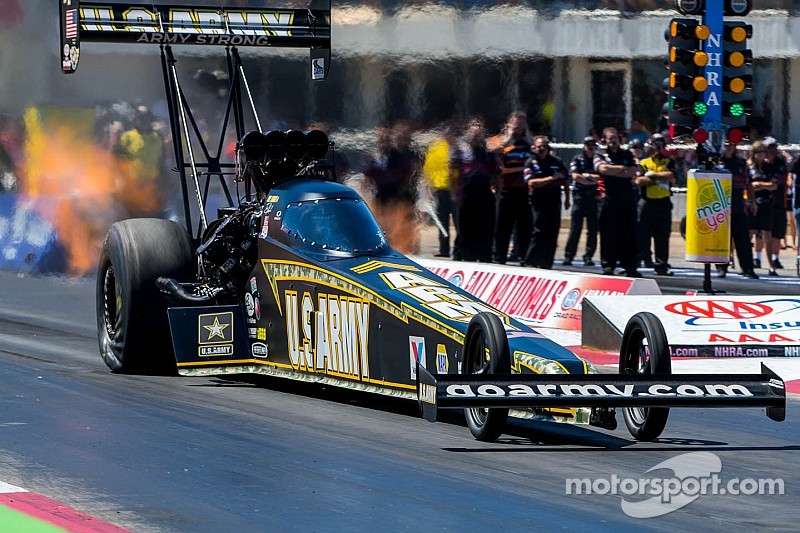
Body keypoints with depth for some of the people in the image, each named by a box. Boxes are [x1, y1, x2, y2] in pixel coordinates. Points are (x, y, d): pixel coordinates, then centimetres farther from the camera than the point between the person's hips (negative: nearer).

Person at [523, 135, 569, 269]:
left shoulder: (557, 162, 10)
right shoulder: (531, 163, 0)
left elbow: (565, 181, 21)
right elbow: (531, 183, -14)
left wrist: (567, 199, 17)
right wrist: (551, 178, -18)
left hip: (554, 202, 4)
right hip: (539, 202, -4)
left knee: (552, 234, 4)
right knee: (539, 232, -10)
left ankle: (547, 263, 9)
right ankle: (531, 262, -6)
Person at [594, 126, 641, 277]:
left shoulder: (627, 155, 15)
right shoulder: (600, 156, 8)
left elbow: (633, 173, 0)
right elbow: (602, 168, -14)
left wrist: (613, 172, -6)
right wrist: (622, 168, -5)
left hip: (627, 199, 2)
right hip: (609, 200, -2)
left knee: (629, 234, 0)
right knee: (609, 234, -5)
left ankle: (630, 267, 3)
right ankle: (608, 266, 0)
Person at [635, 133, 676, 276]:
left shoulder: (668, 162, 12)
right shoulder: (644, 163, 9)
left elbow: (671, 177, -8)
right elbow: (639, 181, -7)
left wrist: (652, 175, -7)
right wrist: (660, 179, -9)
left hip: (664, 202, 1)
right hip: (647, 202, -1)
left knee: (663, 236, 3)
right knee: (641, 235, -2)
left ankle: (661, 266, 8)